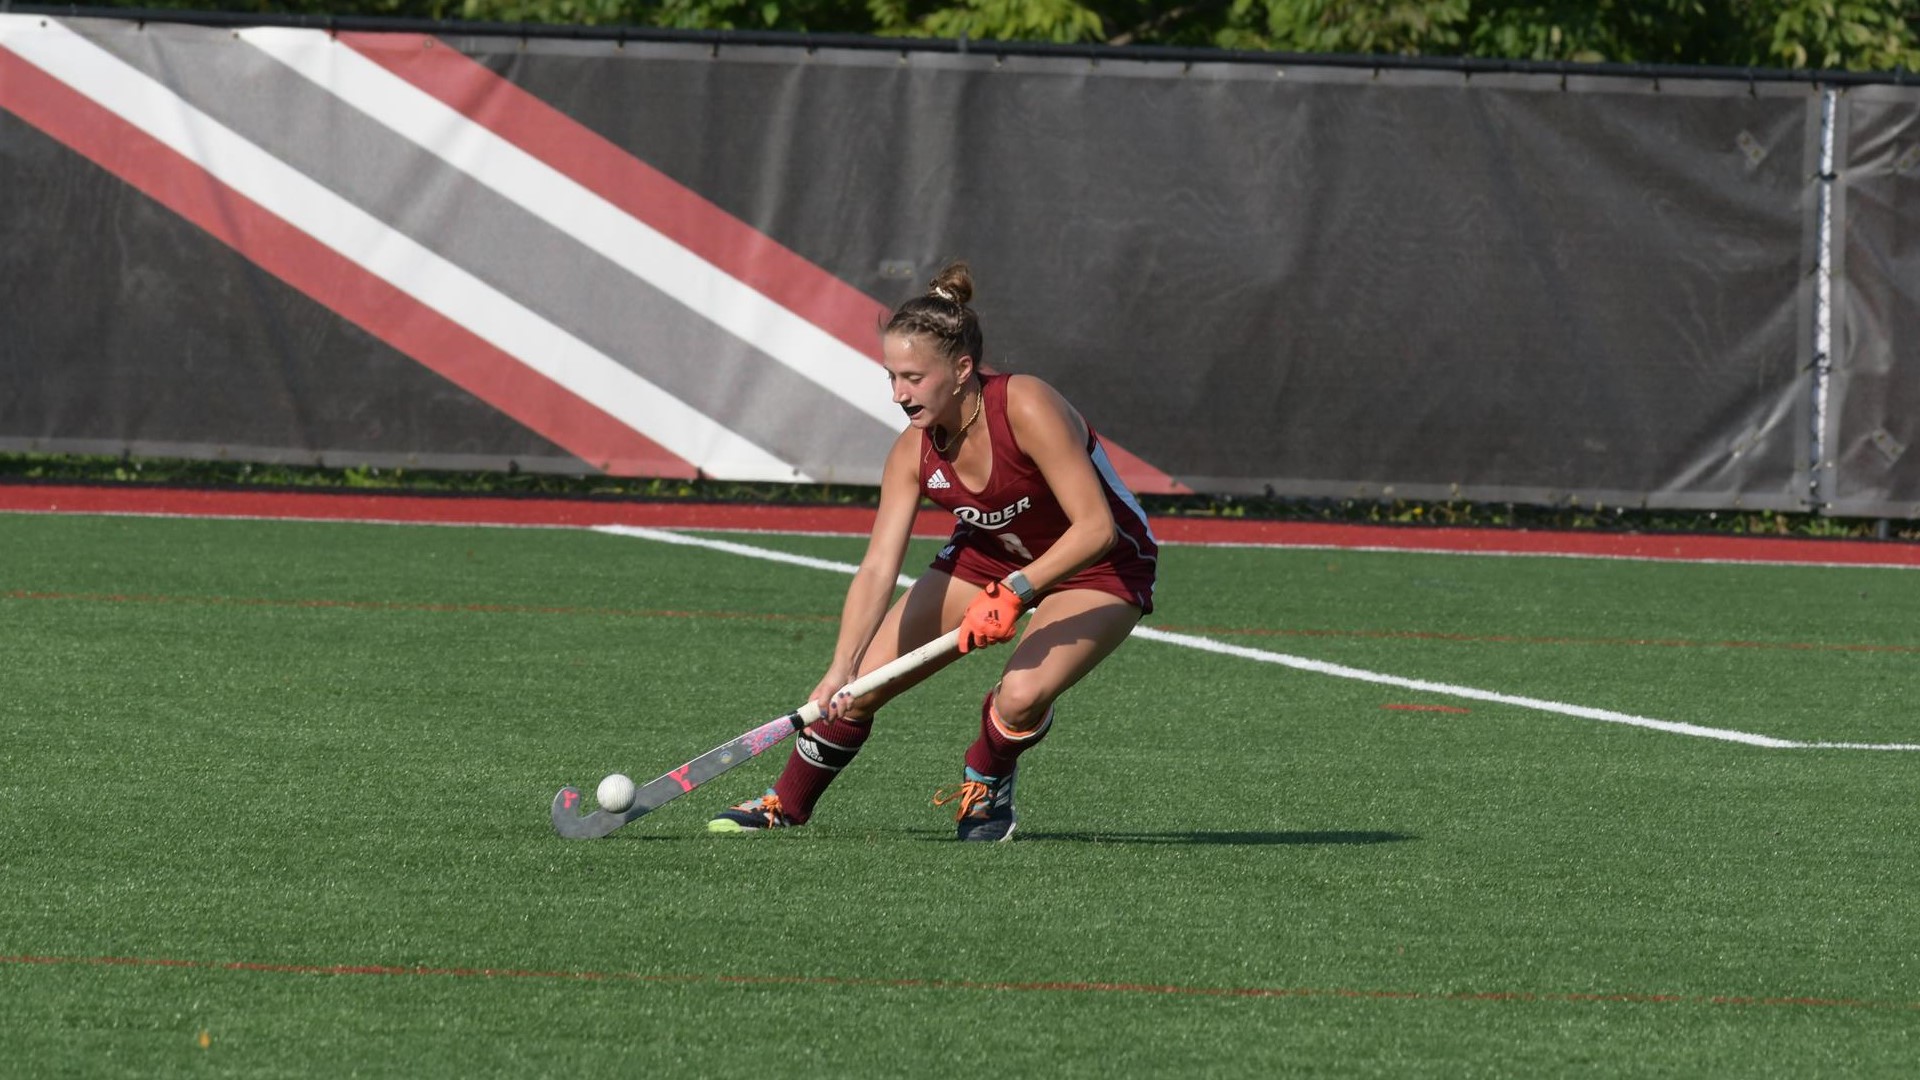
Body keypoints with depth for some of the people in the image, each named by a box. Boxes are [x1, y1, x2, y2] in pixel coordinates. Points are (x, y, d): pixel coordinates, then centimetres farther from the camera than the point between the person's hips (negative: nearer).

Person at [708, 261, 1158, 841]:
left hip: (1099, 566, -5)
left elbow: (1097, 527, -34)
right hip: (986, 556, 5)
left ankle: (986, 784, 3)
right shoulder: (914, 454, -17)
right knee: (857, 690, -5)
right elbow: (877, 568, -21)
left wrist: (1016, 590, -44)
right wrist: (842, 668, -35)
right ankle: (785, 804, 20)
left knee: (1021, 697, -31)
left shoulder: (1027, 409, -33)